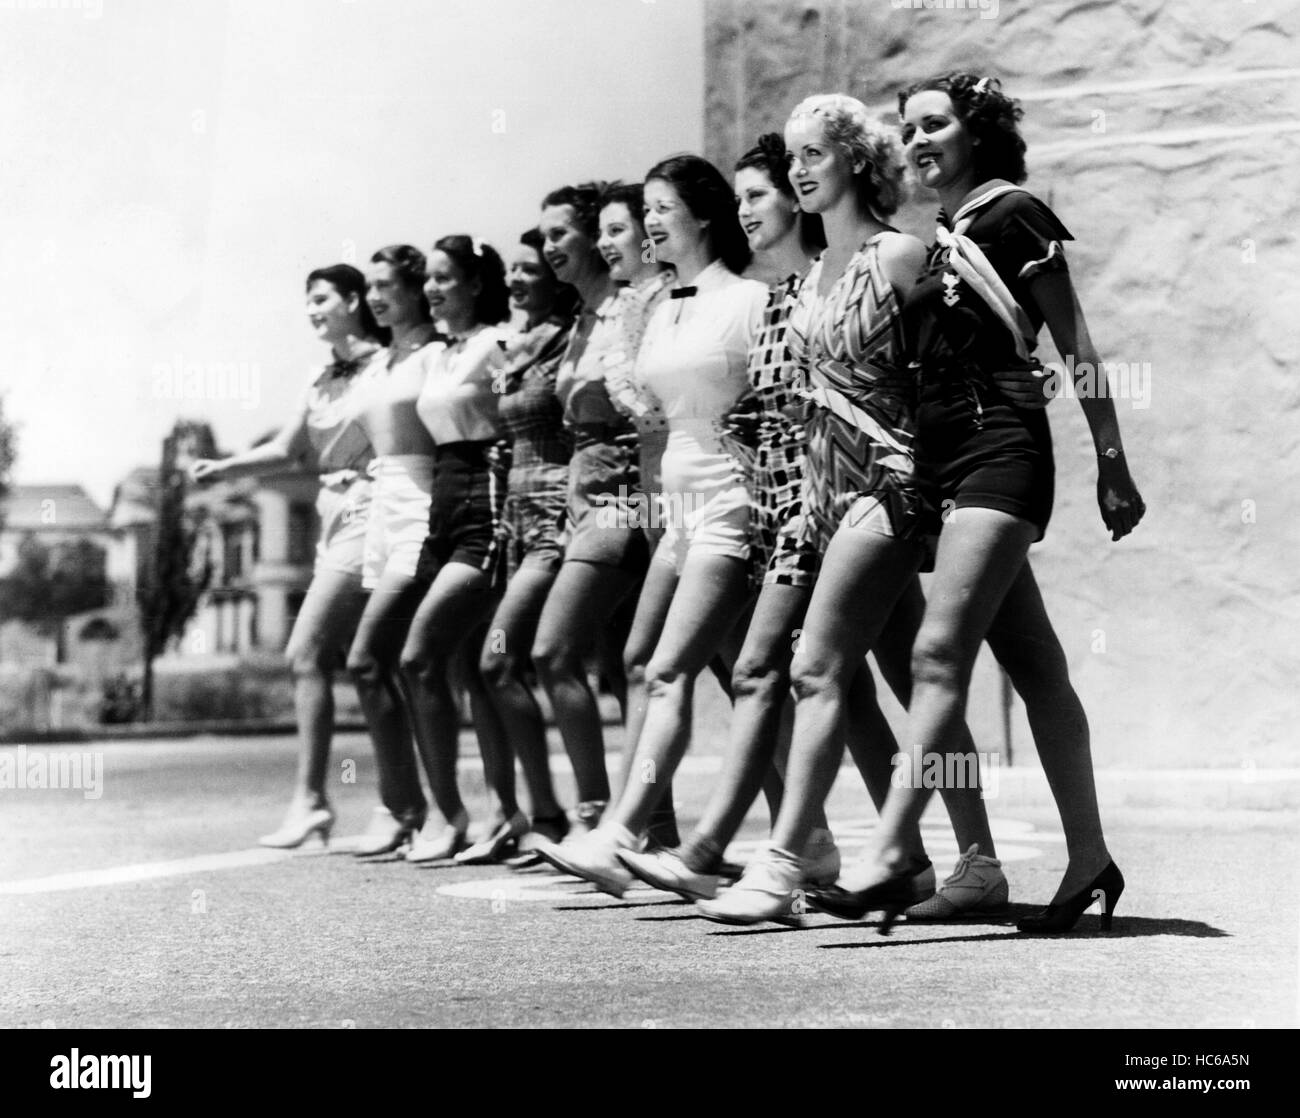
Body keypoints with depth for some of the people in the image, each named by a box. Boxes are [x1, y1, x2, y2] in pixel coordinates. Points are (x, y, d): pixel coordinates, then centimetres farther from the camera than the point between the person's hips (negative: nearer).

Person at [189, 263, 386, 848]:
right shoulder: (322, 382, 17)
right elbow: (284, 449, 17)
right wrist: (222, 467, 4)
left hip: (368, 518, -8)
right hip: (333, 521, 8)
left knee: (307, 653, -13)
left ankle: (309, 798, -10)